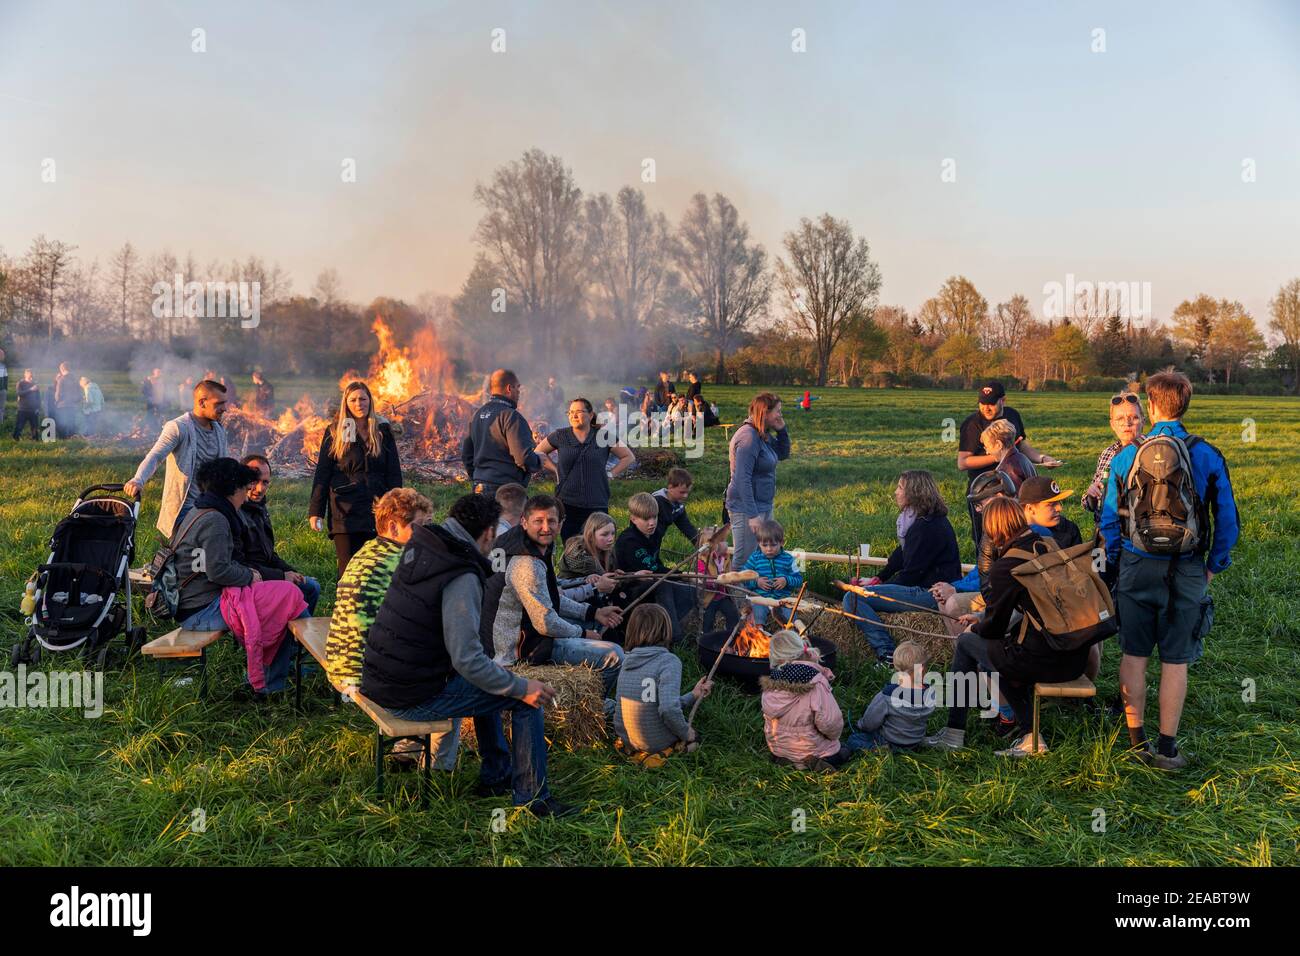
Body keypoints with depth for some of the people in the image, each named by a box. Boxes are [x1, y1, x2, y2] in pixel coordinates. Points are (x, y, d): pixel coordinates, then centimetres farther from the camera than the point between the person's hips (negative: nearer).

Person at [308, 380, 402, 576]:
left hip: (377, 509, 2)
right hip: (345, 512, -2)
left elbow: (394, 472, 9)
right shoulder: (335, 432, 5)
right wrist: (315, 511, -3)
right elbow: (322, 473, 4)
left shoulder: (383, 430, 9)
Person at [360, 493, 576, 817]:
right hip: (414, 698, -9)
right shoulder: (462, 577, -22)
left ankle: (495, 776, 35)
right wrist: (522, 687, -15)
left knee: (486, 680, 30)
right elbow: (467, 659, -25)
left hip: (379, 680, 10)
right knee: (528, 700, -2)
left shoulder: (419, 547, 4)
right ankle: (532, 797, 10)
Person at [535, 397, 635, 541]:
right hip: (566, 502, 1)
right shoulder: (560, 436, 5)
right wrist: (555, 469, 6)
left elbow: (628, 457, 10)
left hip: (597, 504, -1)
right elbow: (538, 452, 16)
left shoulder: (603, 436, 3)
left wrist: (611, 474, 2)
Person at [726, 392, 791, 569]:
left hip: (764, 506, 10)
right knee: (744, 560, -3)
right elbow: (742, 479, -24)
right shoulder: (748, 437, -20)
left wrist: (781, 430, 4)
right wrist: (752, 515, -25)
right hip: (746, 509, -10)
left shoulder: (764, 435, 8)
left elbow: (783, 454, 23)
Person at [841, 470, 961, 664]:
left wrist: (880, 586, -4)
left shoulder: (928, 527, -19)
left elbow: (912, 573, -17)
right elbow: (902, 554, 20)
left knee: (852, 598, -18)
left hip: (931, 593, -11)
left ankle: (887, 655, -21)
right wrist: (878, 579, 13)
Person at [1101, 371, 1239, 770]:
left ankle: (1136, 740, 16)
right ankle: (1166, 748, 11)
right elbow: (1228, 522, -1)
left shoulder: (1126, 457, -2)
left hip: (1136, 568, 1)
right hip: (1186, 572, -1)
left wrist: (1113, 567, 16)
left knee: (1134, 655, 10)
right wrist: (1213, 566, 12)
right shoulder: (1208, 456, -4)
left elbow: (1109, 521, 4)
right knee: (1175, 661, 6)